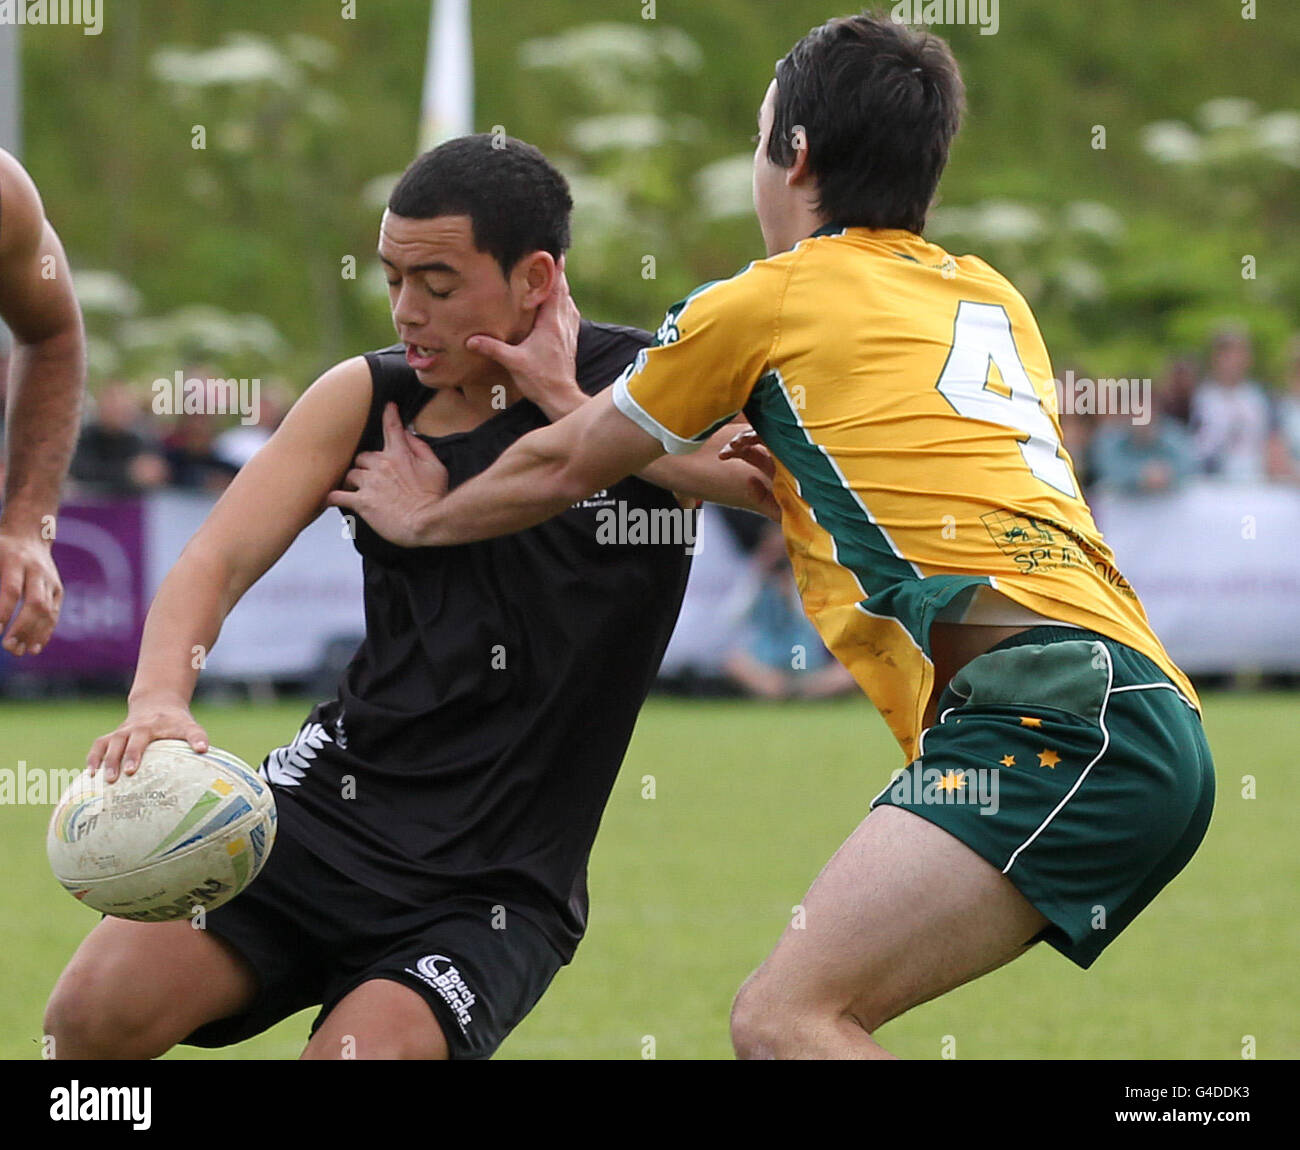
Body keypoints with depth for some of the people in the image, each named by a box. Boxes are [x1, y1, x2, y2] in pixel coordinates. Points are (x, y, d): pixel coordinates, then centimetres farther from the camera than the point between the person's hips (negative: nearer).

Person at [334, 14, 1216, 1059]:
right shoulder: (994, 301, 25)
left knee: (783, 1020, -18)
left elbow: (562, 470, 20)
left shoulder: (771, 301, 6)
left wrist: (424, 517, 39)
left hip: (1055, 714, -8)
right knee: (800, 1014, 14)